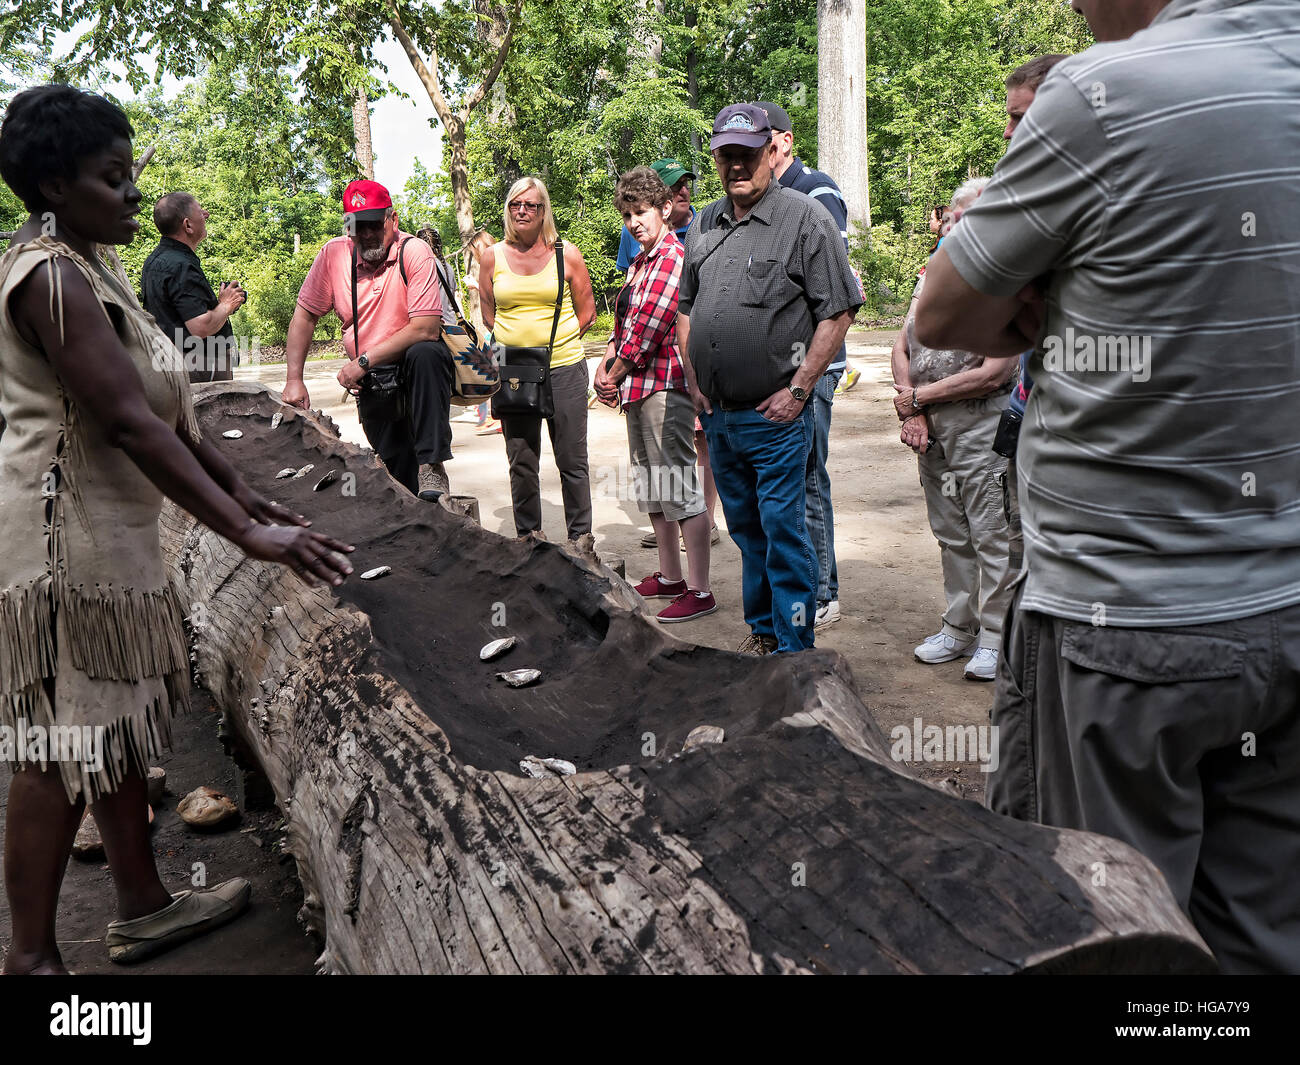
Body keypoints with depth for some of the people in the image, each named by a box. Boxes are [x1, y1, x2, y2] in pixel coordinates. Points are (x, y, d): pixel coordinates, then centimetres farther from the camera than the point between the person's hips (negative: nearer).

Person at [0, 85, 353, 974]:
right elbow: (130, 423, -26)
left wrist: (239, 491, 10)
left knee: (115, 724, 15)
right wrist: (247, 536, -29)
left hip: (110, 528, 10)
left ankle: (144, 909, 29)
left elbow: (164, 404, 14)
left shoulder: (92, 269, 14)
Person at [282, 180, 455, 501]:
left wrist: (363, 361, -21)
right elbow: (305, 315, 5)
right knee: (399, 475, 0)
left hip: (417, 365, -3)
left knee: (424, 355, -38)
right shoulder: (334, 253, -4)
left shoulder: (414, 251, -15)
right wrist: (294, 379, -2)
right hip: (370, 381, 4)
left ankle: (432, 466, -35)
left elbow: (426, 329, -24)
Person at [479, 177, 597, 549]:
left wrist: (556, 345, 5)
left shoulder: (566, 254, 2)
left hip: (564, 368, -1)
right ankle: (528, 534, 21)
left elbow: (587, 312, 7)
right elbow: (488, 315, 15)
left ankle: (581, 535, 15)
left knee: (572, 459, 2)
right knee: (521, 462, 8)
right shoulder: (492, 256, 6)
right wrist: (518, 345, 8)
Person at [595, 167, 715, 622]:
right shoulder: (640, 263, 18)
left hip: (665, 385, -10)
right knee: (650, 488, 16)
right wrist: (606, 367, 6)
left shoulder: (674, 256, -12)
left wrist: (615, 373, -7)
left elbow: (650, 326, -16)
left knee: (678, 488, -7)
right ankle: (669, 577, 28)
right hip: (639, 387, 10)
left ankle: (699, 591, -1)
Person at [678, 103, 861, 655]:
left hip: (775, 414, -6)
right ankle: (762, 630, 31)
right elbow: (685, 307, 22)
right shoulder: (703, 225, 13)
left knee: (783, 532, -3)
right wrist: (692, 378, 11)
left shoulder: (805, 218, -6)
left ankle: (794, 650, 8)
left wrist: (797, 389, -14)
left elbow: (838, 312, -10)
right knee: (745, 528, 16)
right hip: (716, 414, 6)